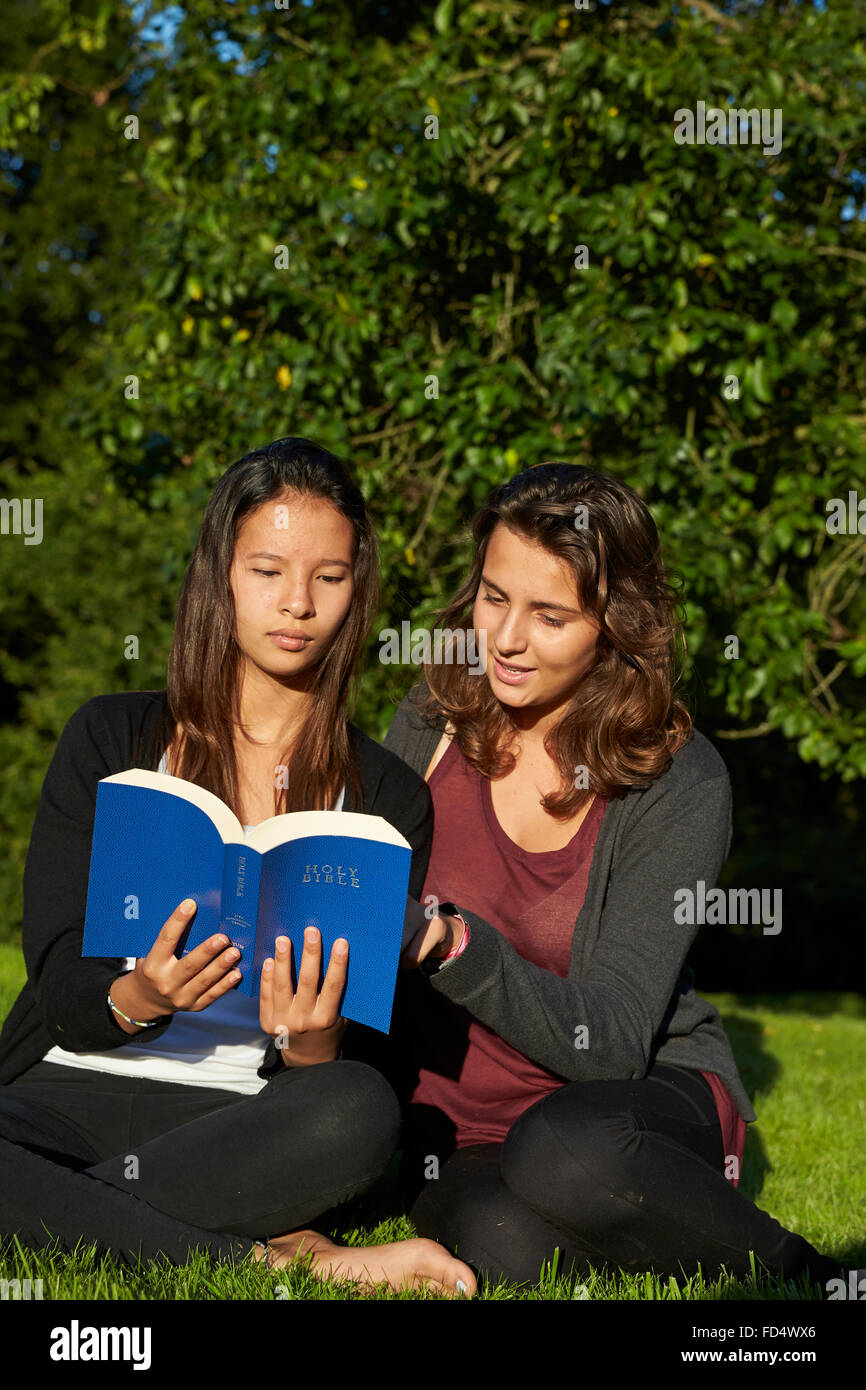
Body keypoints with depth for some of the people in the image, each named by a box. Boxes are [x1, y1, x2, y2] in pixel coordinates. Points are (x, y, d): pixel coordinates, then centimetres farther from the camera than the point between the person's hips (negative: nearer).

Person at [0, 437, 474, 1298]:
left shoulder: (386, 796, 9)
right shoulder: (111, 739, 9)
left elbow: (364, 1035, 2)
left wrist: (311, 1041, -23)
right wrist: (137, 1000, -23)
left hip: (237, 1117, 0)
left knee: (361, 1109, -34)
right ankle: (271, 1255, -26)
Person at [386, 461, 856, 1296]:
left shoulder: (679, 783, -13)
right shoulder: (432, 724, -2)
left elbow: (612, 1042, -19)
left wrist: (455, 947, -35)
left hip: (642, 1096, -2)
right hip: (455, 1115, 3)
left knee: (563, 1151, -38)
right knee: (505, 1244, -33)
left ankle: (802, 1271, -11)